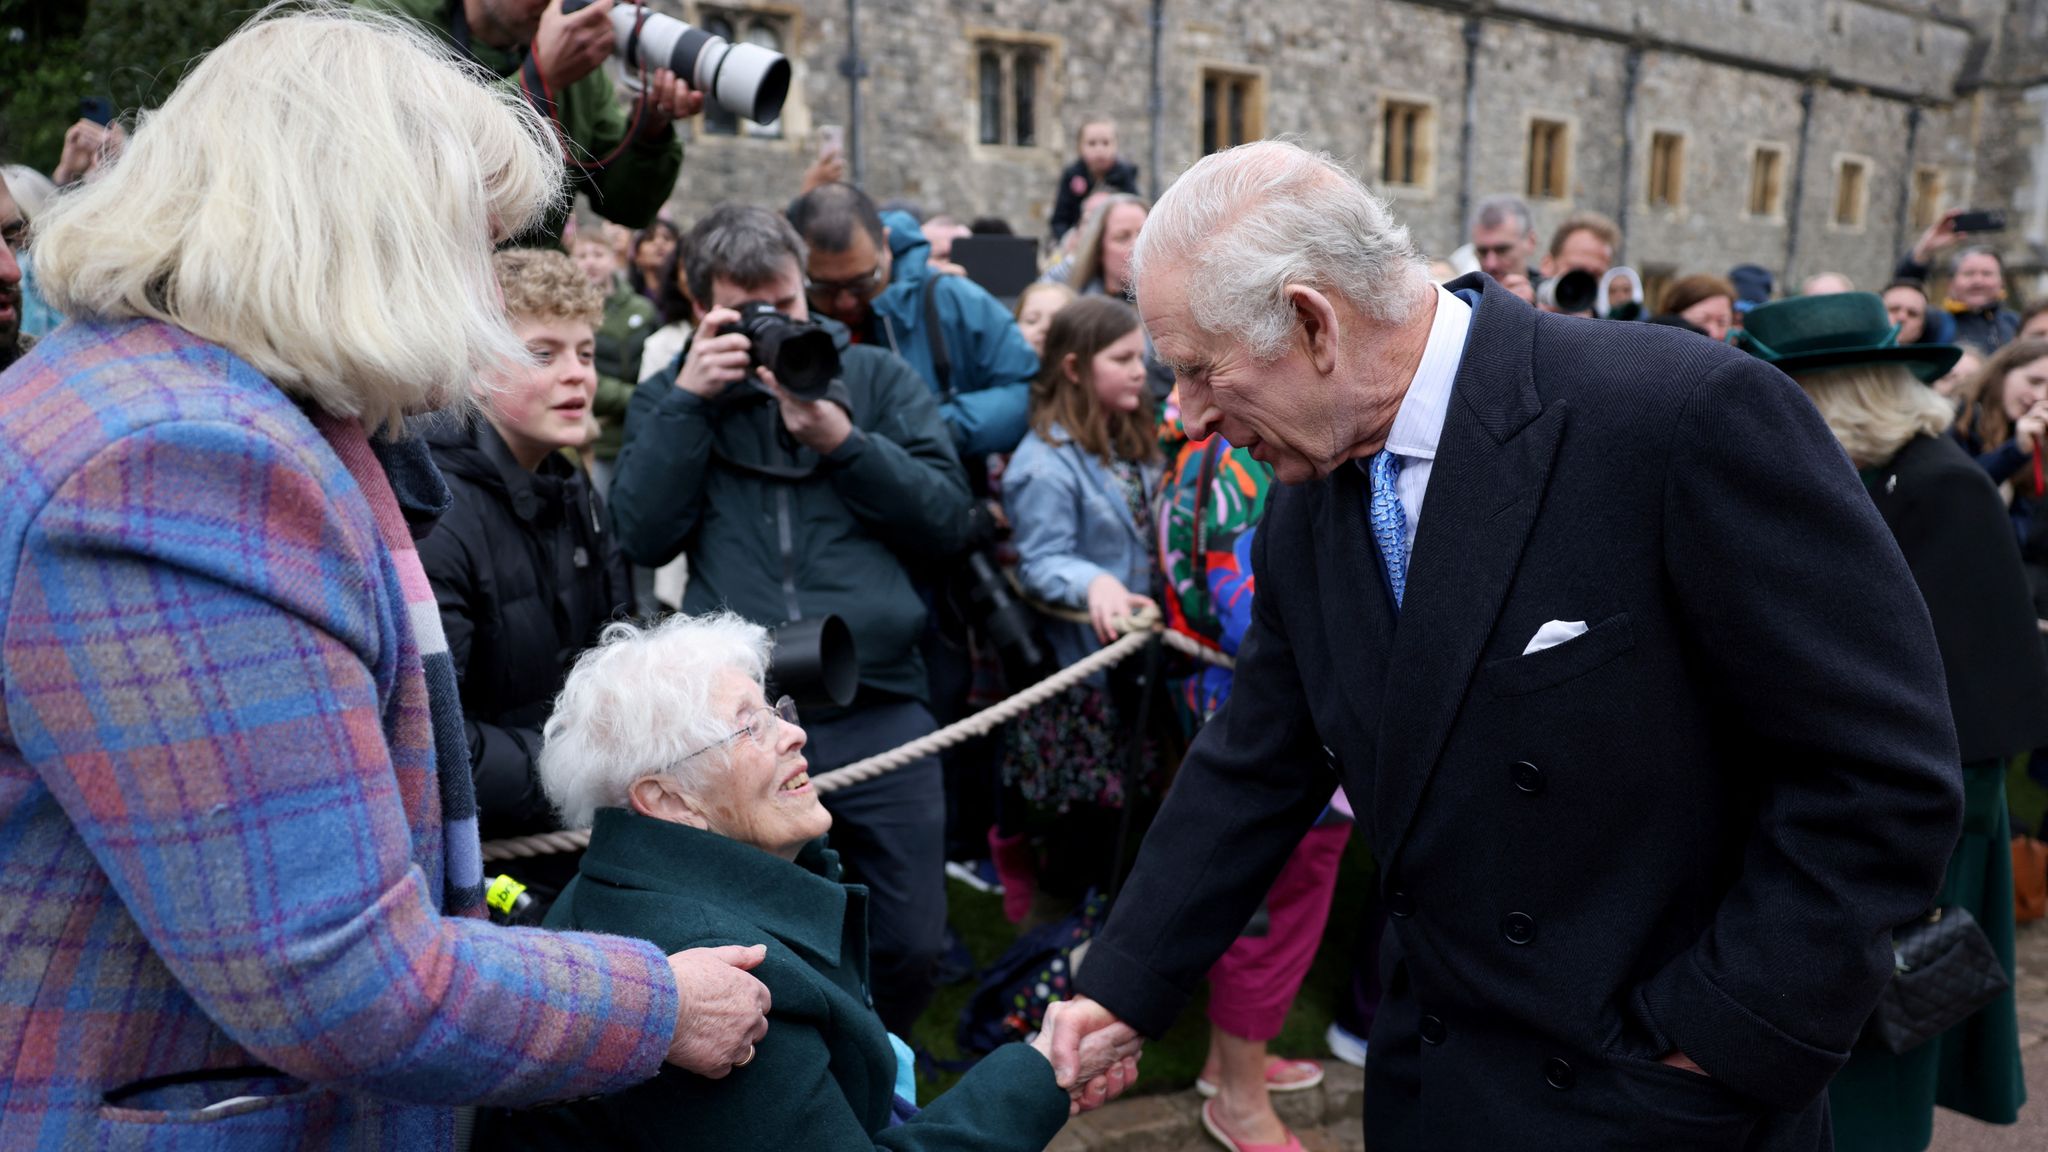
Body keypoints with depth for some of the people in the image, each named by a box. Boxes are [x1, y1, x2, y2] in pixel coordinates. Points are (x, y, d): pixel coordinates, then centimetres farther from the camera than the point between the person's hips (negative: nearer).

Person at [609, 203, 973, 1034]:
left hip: (878, 705, 1)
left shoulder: (876, 379, 12)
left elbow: (947, 519, 3)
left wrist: (840, 440, -9)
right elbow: (644, 537, -2)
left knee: (908, 945, 7)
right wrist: (690, 398, -6)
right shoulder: (669, 398, 14)